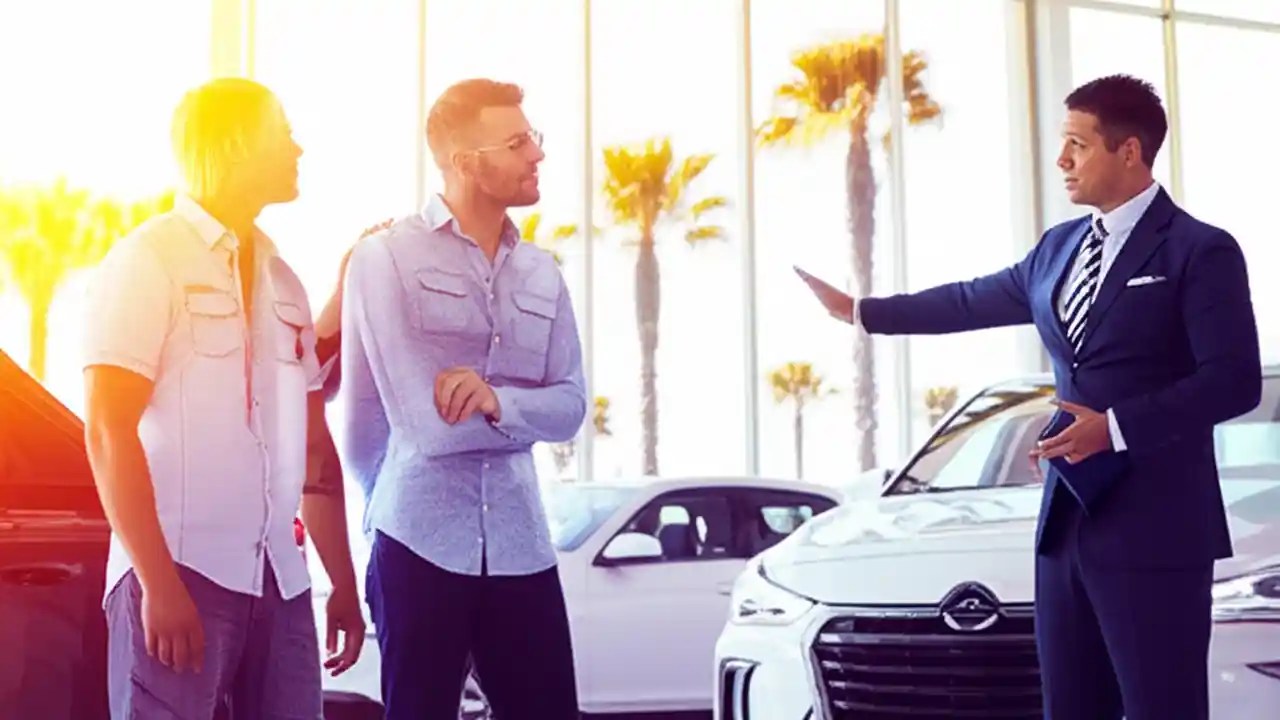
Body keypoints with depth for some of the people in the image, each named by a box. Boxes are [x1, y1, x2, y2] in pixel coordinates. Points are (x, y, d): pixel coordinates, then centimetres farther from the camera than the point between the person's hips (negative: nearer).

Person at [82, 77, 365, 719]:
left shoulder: (281, 280, 16)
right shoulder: (149, 259, -3)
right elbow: (108, 433, -11)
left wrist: (343, 585, 14)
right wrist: (158, 581, -17)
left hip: (279, 579, 6)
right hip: (179, 570, -6)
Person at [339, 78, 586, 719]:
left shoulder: (542, 275, 13)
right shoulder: (386, 256, -4)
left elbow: (571, 407, 3)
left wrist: (497, 400, -16)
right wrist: (525, 413, 0)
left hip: (521, 544, 4)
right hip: (419, 540, -4)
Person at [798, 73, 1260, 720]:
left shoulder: (1199, 251, -7)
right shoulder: (1060, 247, 16)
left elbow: (1234, 381, -14)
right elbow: (973, 301, 27)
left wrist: (1116, 426, -21)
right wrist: (859, 310, 32)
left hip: (1154, 528, -7)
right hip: (1068, 520, 7)